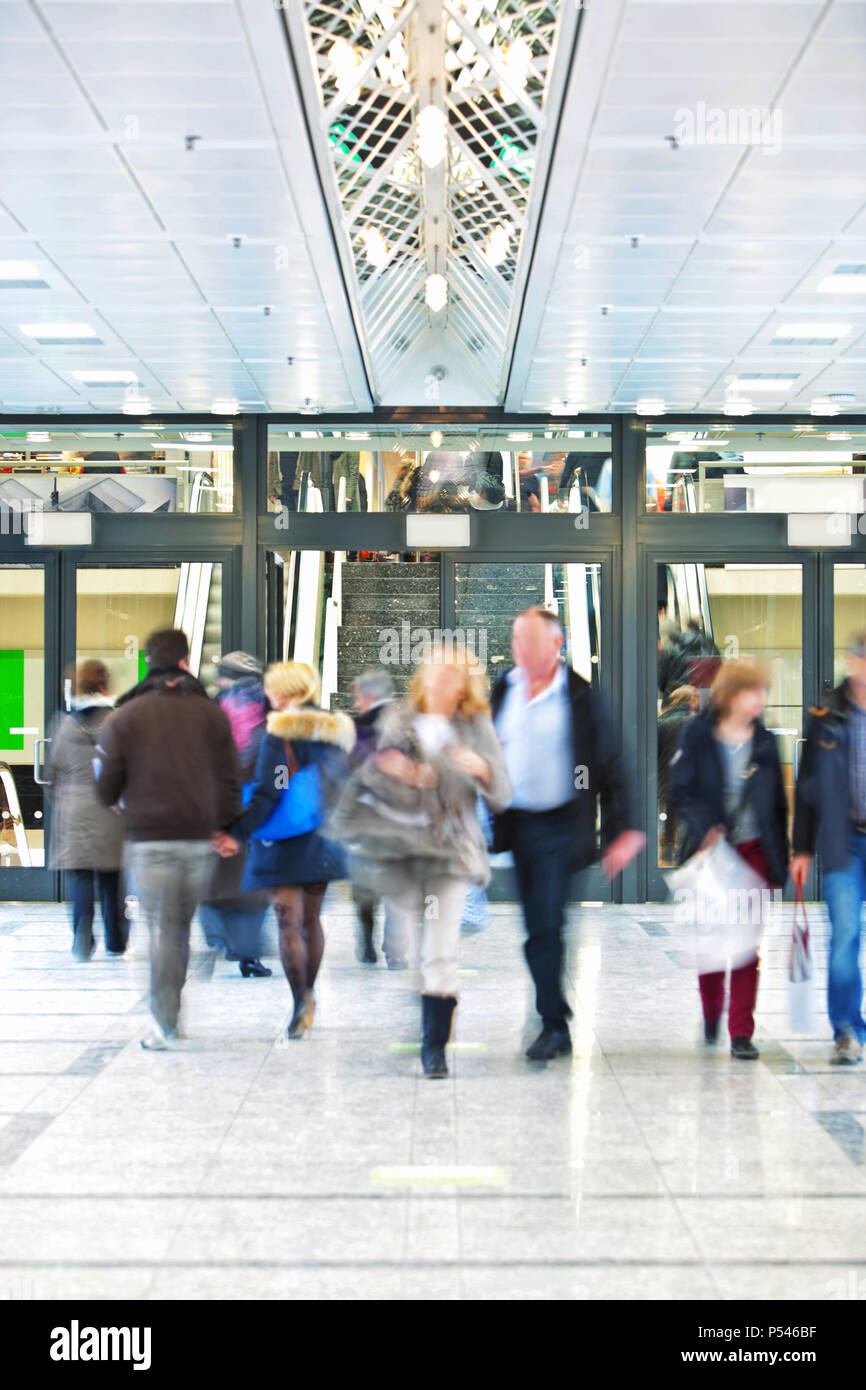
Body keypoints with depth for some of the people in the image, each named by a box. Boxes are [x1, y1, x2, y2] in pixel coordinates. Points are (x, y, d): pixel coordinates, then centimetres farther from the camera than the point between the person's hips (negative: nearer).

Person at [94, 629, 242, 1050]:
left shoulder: (124, 717, -2)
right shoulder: (211, 712, 3)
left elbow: (106, 786, 0)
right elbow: (230, 779, 2)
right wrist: (224, 826, 13)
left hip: (149, 838, -2)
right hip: (199, 836, 2)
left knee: (162, 929, 0)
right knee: (185, 925, 13)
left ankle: (165, 1026, -3)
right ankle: (174, 1012, 19)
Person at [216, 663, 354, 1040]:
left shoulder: (279, 731, -13)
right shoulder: (336, 729, 6)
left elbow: (266, 792, -19)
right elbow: (344, 786, 13)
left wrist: (237, 832, -18)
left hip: (284, 839, -6)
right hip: (322, 840, 7)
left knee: (289, 922, -6)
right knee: (312, 919, 17)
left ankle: (301, 1003, -12)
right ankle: (309, 997, 27)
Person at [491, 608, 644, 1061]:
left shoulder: (582, 696, -4)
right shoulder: (503, 690, 8)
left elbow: (608, 768, -2)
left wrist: (618, 832, -5)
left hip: (561, 826, -5)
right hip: (517, 824, 5)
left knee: (546, 926, -11)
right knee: (537, 929, 11)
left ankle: (552, 1024, -3)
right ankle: (558, 1025, 23)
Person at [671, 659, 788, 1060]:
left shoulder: (765, 742, 4)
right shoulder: (697, 734, -2)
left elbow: (778, 805, 9)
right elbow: (680, 789, -4)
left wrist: (779, 861, 7)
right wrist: (705, 826, -20)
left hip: (753, 850, 1)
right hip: (708, 848, -1)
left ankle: (742, 1033, 0)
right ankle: (711, 1014, 31)